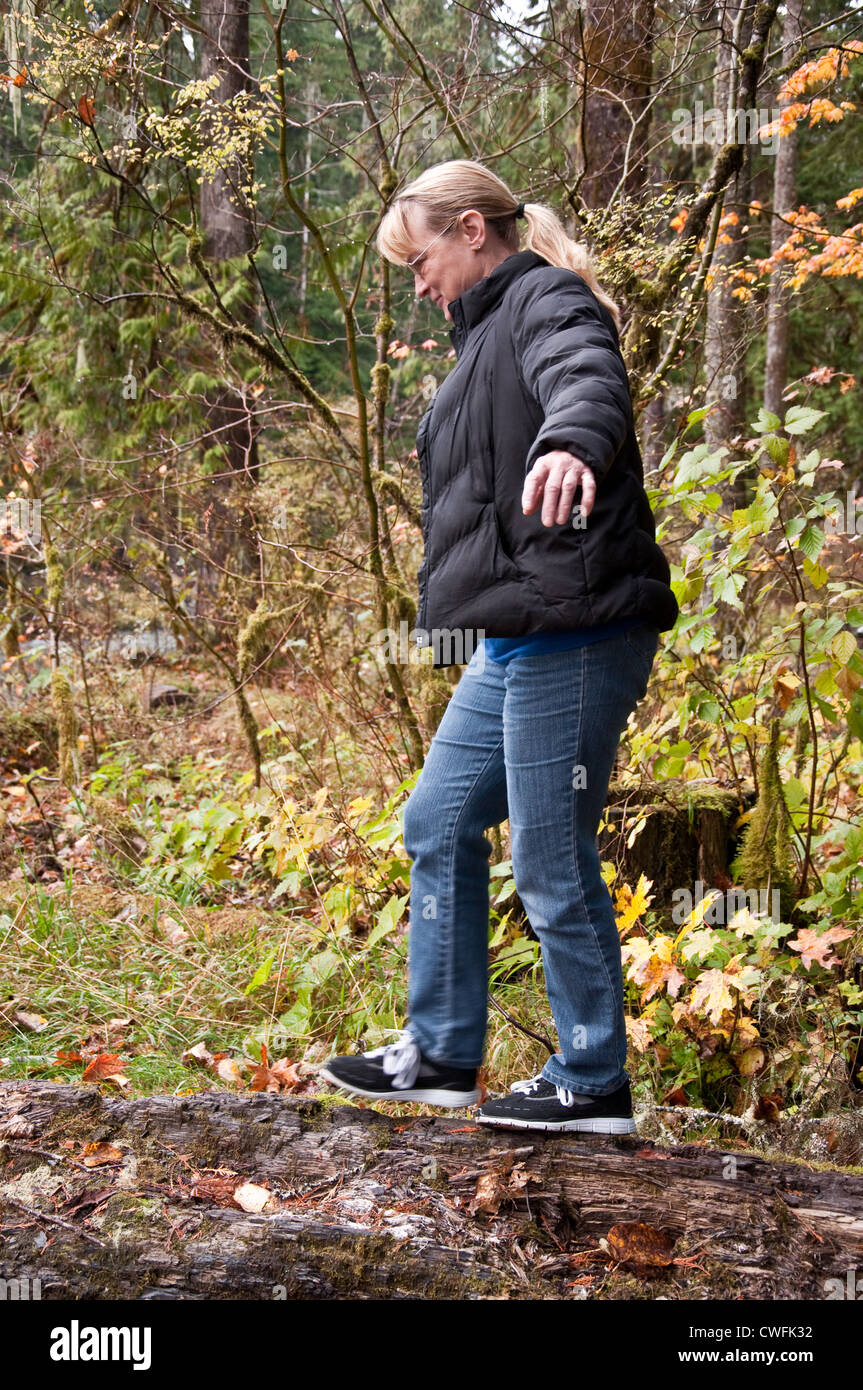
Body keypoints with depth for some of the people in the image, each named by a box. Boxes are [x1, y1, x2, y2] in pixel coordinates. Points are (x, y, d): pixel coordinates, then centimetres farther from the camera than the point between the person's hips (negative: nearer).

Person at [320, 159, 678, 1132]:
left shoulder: (546, 300, -6)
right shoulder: (488, 332, 24)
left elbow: (586, 378, -31)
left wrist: (571, 442, -53)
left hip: (572, 636, -11)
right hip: (513, 646, 11)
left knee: (551, 864, -4)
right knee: (438, 824, 15)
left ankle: (592, 1084, 11)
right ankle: (440, 1054, 25)